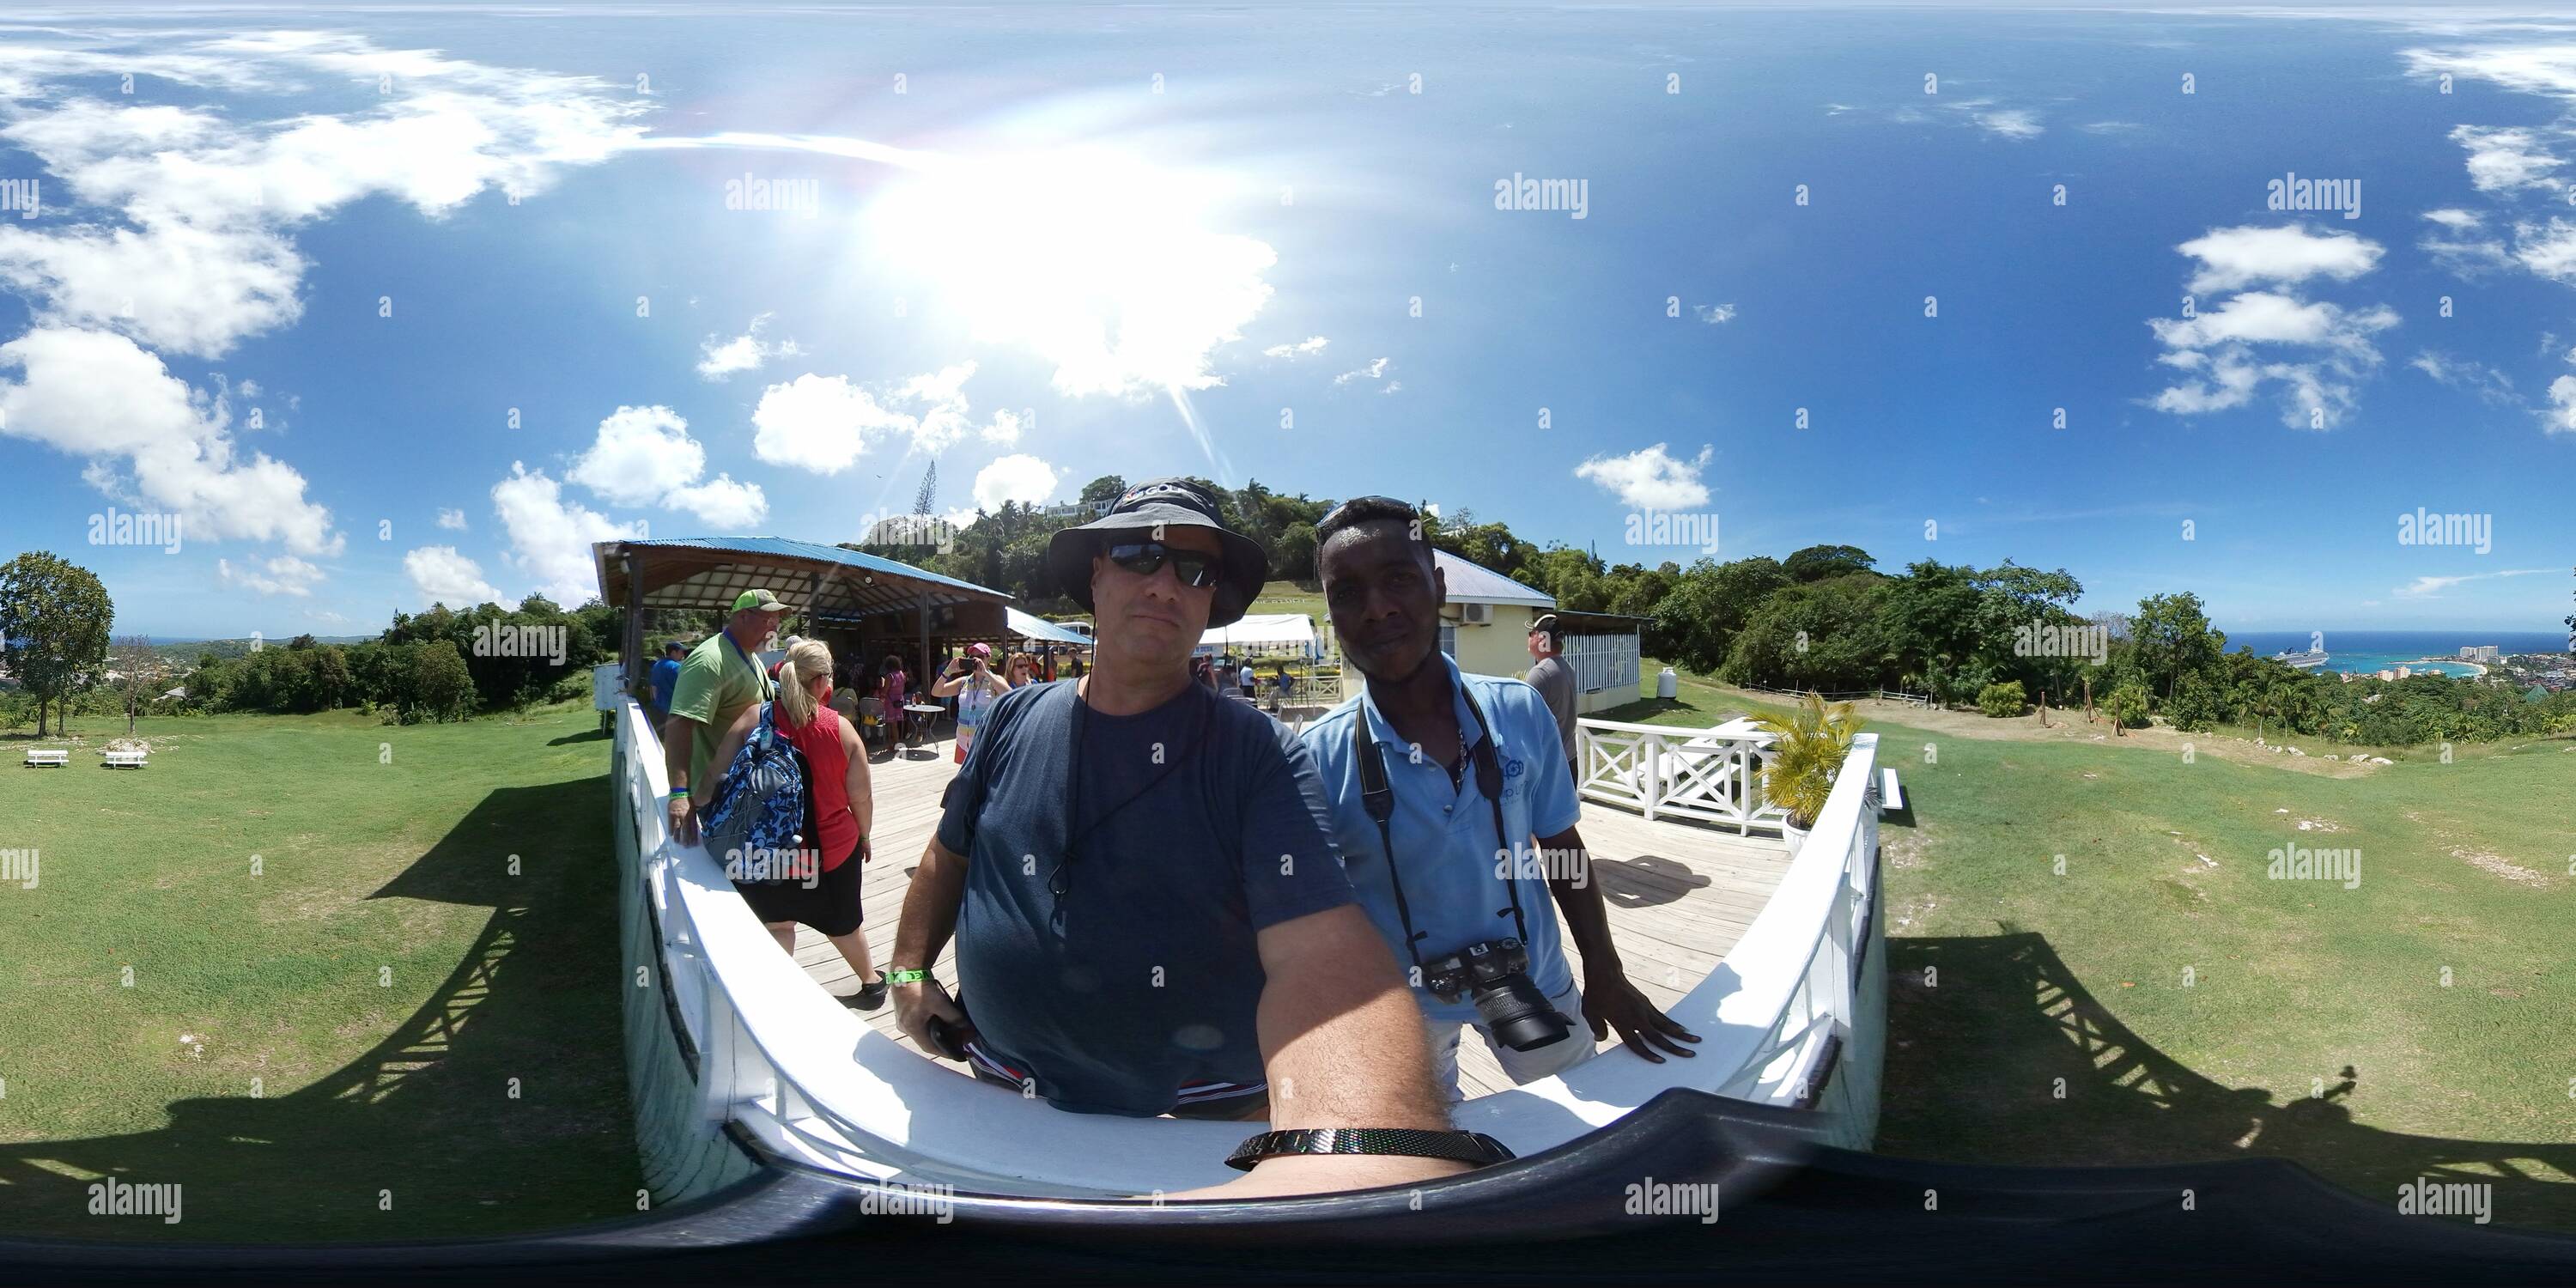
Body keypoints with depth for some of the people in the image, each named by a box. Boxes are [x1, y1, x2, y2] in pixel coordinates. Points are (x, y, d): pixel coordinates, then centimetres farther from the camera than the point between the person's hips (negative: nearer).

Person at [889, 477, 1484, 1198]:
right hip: (998, 1102, 4)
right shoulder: (1015, 721, -1)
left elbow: (1316, 949, -32)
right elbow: (949, 854, 17)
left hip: (1204, 1124, -3)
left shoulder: (1258, 754, -15)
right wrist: (909, 970, 4)